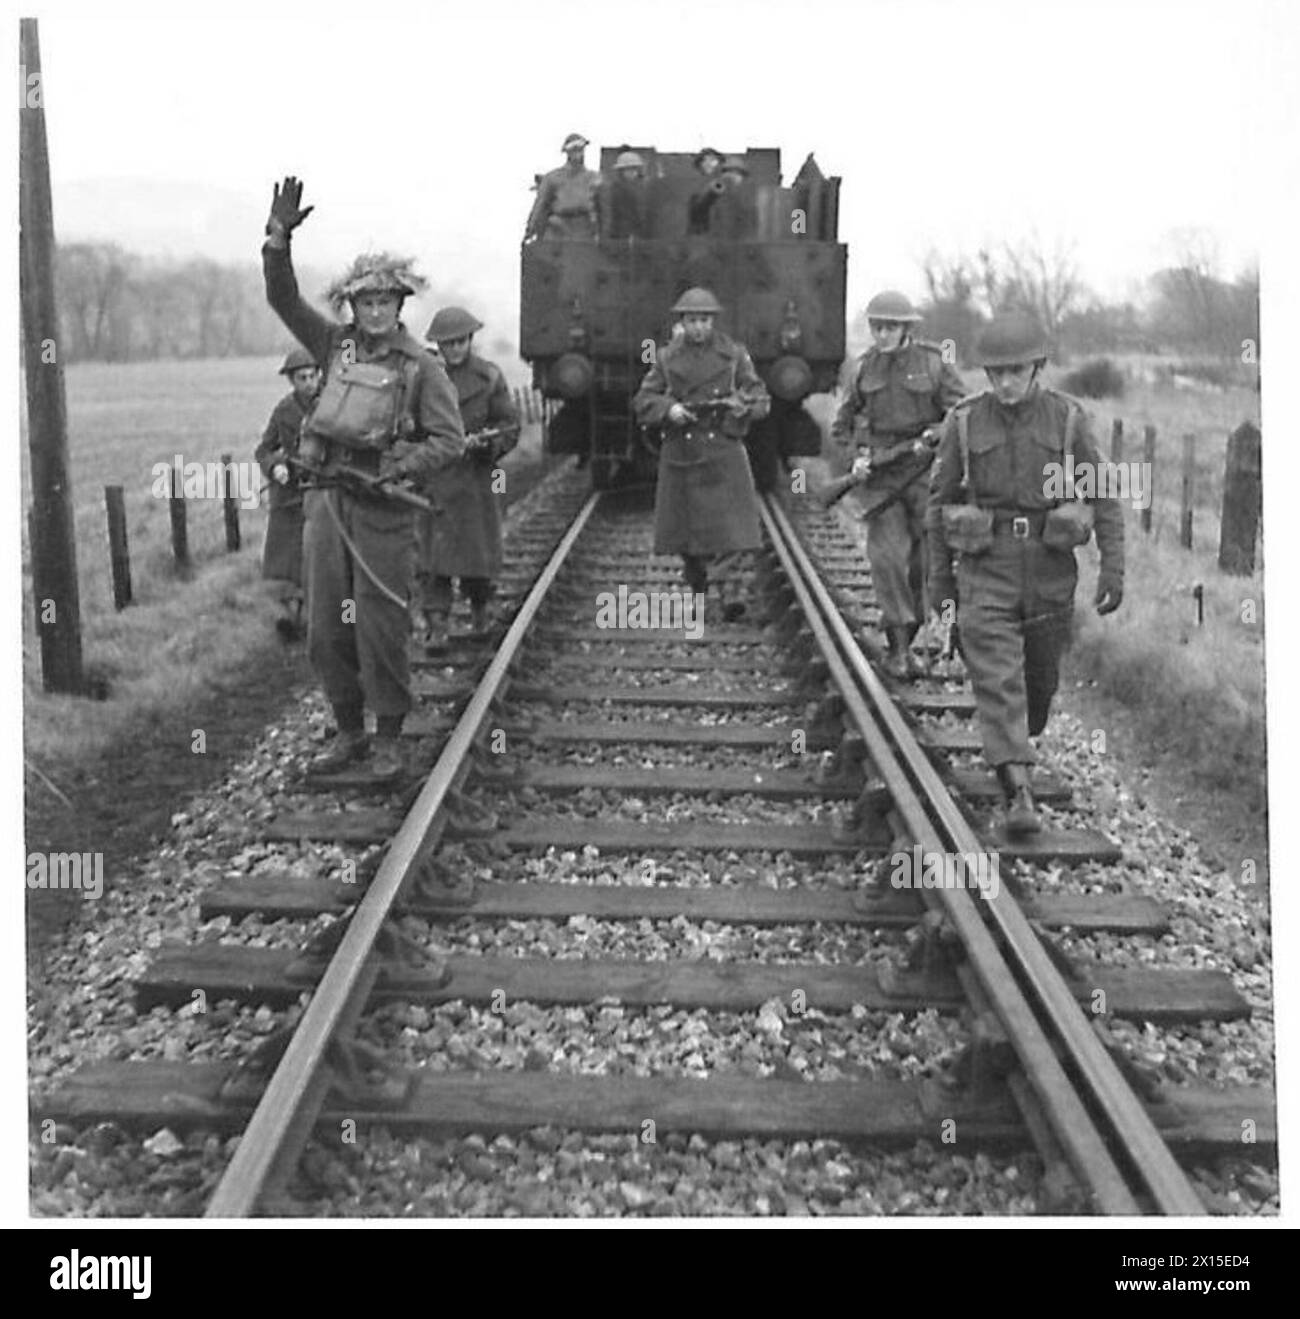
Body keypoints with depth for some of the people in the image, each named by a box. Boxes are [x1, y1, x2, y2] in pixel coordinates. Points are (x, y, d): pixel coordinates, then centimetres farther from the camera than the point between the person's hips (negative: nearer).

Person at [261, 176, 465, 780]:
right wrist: (279, 236, -7)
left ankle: (388, 739, 13)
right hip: (324, 501, 5)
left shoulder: (421, 365, -3)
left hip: (383, 508, -4)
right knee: (326, 630, 8)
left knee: (382, 629, -1)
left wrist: (397, 470, -18)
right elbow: (282, 297, 6)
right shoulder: (336, 344, 9)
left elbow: (450, 439, -6)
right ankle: (349, 731, 23)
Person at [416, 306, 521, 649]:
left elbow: (510, 426, 4)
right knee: (431, 550, -7)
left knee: (478, 547, 8)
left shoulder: (489, 377, 3)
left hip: (474, 477, 1)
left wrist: (484, 442, -14)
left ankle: (480, 606, 33)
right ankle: (435, 623, -4)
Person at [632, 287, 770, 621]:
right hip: (681, 449, 2)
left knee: (727, 518, -12)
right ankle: (696, 577, 32)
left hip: (723, 448, -2)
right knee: (682, 520, 8)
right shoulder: (666, 357, 5)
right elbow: (642, 402, 6)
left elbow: (760, 398, 6)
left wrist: (743, 404, -16)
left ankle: (730, 590, -14)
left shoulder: (734, 354, 3)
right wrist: (668, 408, -13)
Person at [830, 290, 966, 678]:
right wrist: (855, 456, -1)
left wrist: (933, 436, -16)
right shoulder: (866, 367, 6)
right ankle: (897, 649, -7)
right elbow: (842, 424, 16)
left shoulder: (933, 364, -1)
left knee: (925, 561, 3)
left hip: (923, 471, 0)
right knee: (888, 556, -11)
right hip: (878, 475, 1)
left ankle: (906, 641, 19)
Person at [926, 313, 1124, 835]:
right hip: (986, 562, -1)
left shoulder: (1068, 418, -4)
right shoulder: (963, 421, -3)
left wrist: (1113, 568, -8)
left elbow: (1102, 496, -1)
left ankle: (1017, 743, 46)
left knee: (1041, 673, 15)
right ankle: (1019, 795, -17)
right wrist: (938, 576, 5)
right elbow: (940, 498, 4)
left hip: (1050, 562, 1)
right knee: (997, 676, -13)